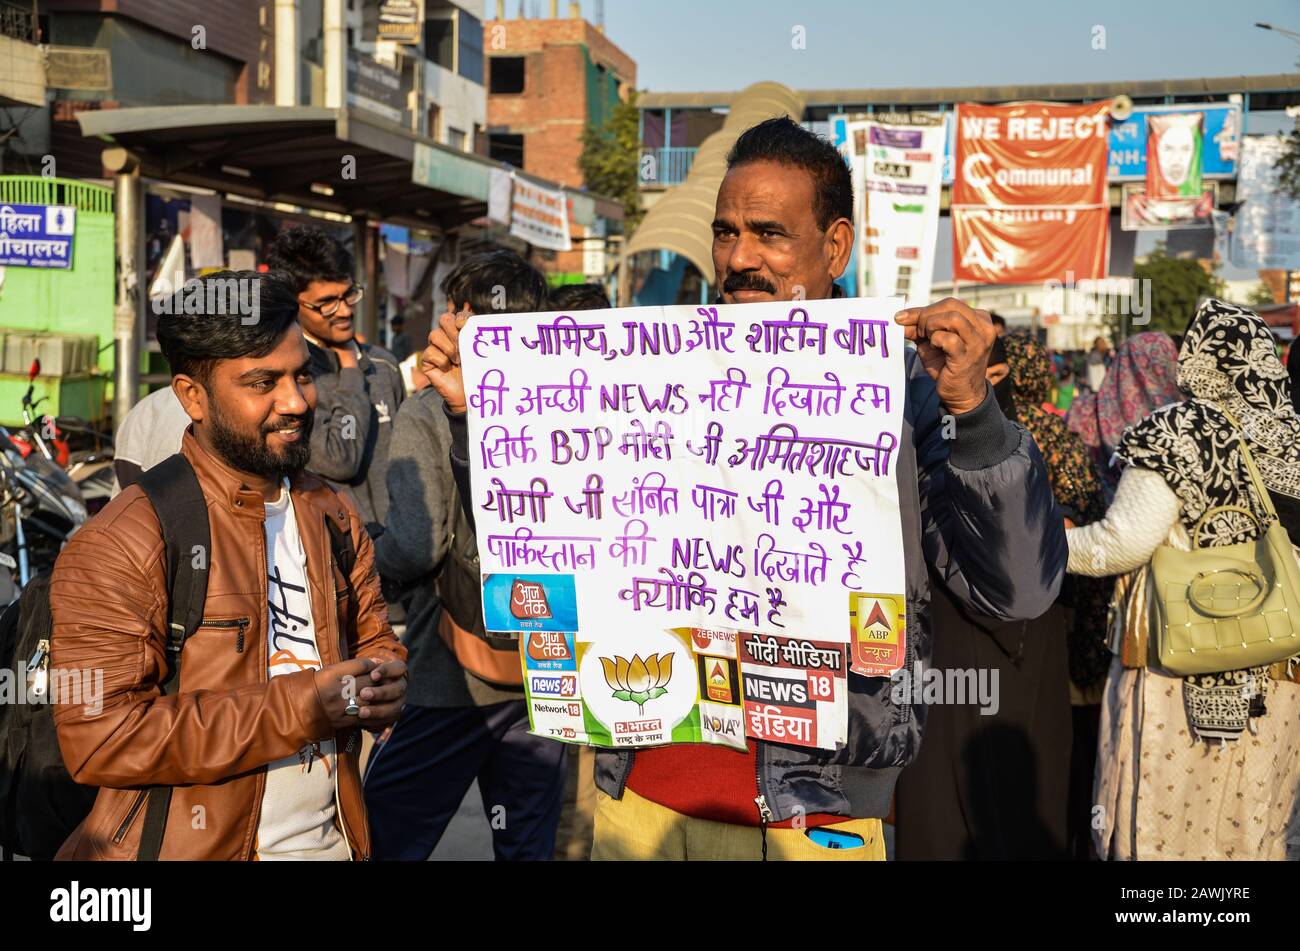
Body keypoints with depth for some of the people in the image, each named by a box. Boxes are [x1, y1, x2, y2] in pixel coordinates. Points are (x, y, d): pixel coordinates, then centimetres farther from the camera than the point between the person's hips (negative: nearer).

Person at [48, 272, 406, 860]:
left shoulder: (333, 517, 4)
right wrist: (297, 707, -26)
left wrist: (383, 686, -11)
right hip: (191, 848, -6)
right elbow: (98, 739, -23)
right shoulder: (119, 544, -18)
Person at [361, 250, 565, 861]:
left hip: (455, 679, -5)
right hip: (544, 679, 5)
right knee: (528, 845, 15)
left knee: (383, 839, 7)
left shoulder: (427, 415, -10)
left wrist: (367, 560, 1)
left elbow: (416, 548, -18)